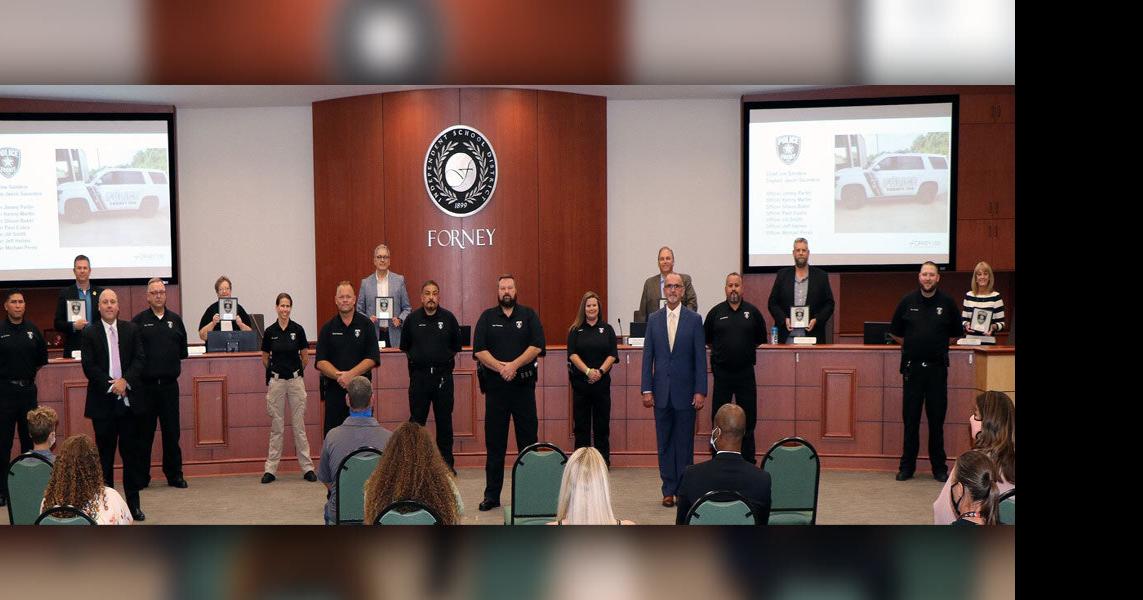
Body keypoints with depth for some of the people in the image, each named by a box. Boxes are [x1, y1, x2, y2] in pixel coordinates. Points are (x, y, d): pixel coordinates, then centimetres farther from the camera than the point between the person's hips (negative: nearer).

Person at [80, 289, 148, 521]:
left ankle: (133, 503, 11)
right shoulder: (90, 333, 2)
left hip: (129, 399, 1)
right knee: (105, 454, 5)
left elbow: (140, 359, 1)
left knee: (131, 452, 5)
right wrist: (111, 385, -14)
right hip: (103, 402, -1)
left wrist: (125, 380, -14)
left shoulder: (131, 329, 7)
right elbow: (89, 366, -5)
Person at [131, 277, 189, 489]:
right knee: (144, 433, 4)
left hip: (169, 384, 2)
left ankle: (174, 475, 15)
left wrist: (176, 364, 11)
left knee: (172, 432, 6)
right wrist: (139, 368, -2)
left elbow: (183, 348, 17)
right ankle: (141, 477, 13)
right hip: (145, 384, -2)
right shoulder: (139, 321, 0)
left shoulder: (175, 320, 10)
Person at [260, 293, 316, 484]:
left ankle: (307, 467, 9)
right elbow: (265, 359, 12)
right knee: (276, 425, 5)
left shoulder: (298, 329, -3)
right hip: (276, 381, 1)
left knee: (299, 425, 4)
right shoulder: (270, 331, -1)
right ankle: (271, 469, 11)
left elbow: (305, 357, 7)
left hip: (296, 380, 0)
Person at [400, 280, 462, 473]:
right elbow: (405, 347, 13)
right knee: (416, 421, 4)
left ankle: (447, 463, 13)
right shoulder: (412, 319, 3)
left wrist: (445, 359, 7)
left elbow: (456, 347, 12)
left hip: (443, 375, 0)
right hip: (419, 375, 0)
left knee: (444, 421, 6)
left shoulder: (448, 318, 2)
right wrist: (418, 358, 10)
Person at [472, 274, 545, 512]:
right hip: (495, 385, 1)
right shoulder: (487, 317, 8)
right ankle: (492, 495, 11)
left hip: (523, 385, 0)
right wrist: (500, 367, -16)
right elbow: (479, 350, -2)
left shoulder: (528, 315, 7)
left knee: (528, 439, 3)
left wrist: (514, 365, -16)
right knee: (494, 443, 4)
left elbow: (537, 346, -5)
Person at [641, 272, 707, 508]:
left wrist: (700, 391, -7)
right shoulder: (654, 319, 6)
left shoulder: (694, 319, -1)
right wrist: (646, 389, -1)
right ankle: (669, 490, 14)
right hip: (661, 391, 2)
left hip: (685, 390, -2)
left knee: (685, 443, 3)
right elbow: (648, 356, 6)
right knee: (664, 443, 6)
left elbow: (700, 357, -2)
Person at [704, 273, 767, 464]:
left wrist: (746, 348, 8)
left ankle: (748, 460, 15)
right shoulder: (716, 312, 2)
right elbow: (706, 338, 13)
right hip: (721, 372, 0)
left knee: (748, 418, 5)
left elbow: (761, 339, 14)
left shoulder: (752, 312, 3)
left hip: (745, 371, 0)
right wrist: (720, 351, 11)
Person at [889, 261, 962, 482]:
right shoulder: (908, 301, 4)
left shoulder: (947, 303, 3)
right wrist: (912, 346, 9)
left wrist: (938, 346, 9)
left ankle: (939, 468, 13)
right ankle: (907, 466, 11)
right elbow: (895, 333, 13)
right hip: (912, 366, 0)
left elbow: (955, 334, 14)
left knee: (937, 419, 4)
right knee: (910, 419, 3)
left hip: (937, 367, 0)